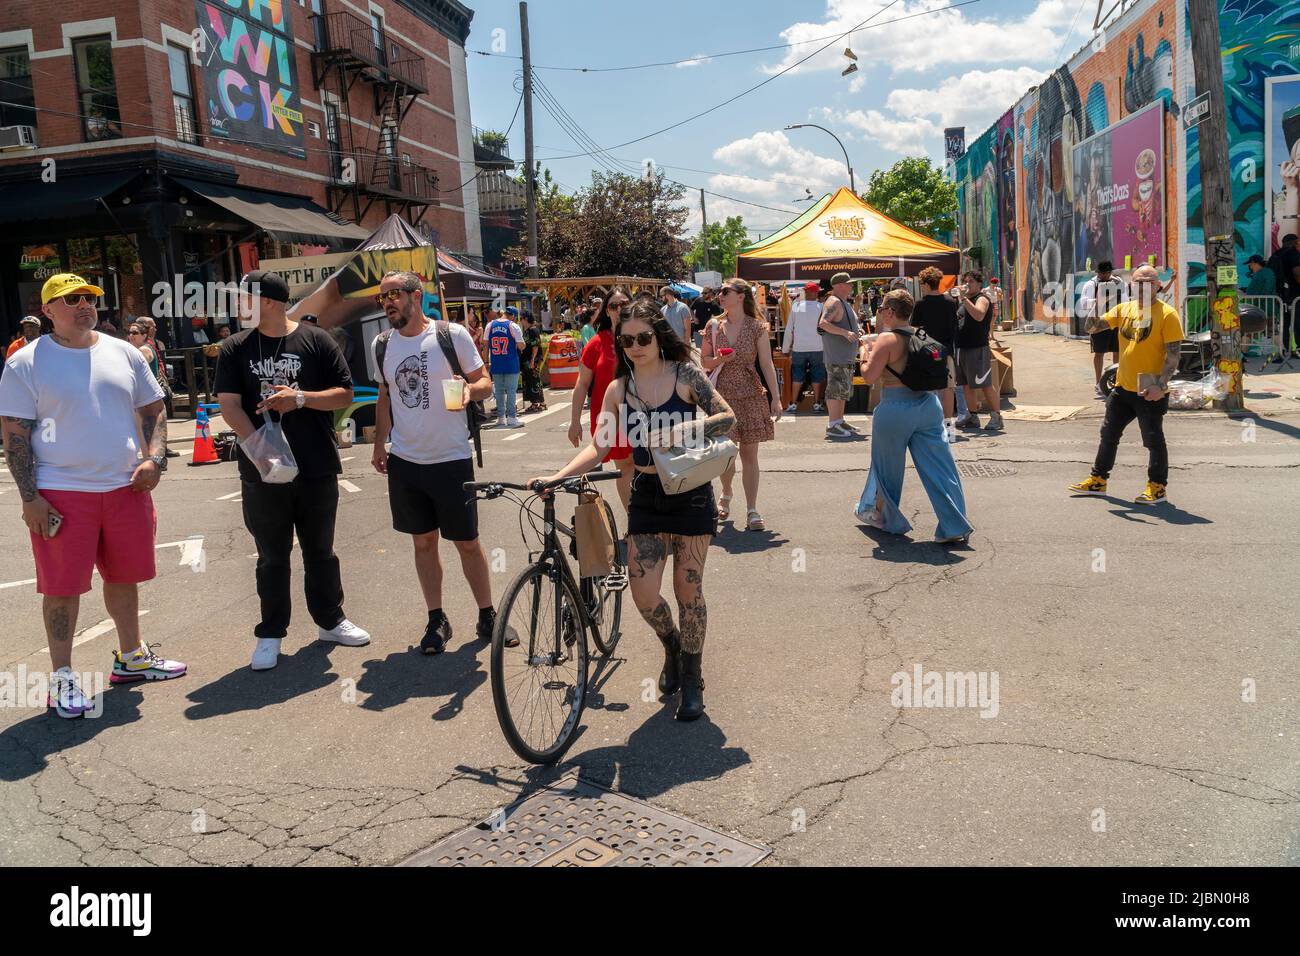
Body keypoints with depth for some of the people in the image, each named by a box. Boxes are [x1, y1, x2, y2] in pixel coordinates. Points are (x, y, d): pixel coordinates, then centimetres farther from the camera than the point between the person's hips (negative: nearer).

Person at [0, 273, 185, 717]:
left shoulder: (124, 353, 9)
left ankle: (130, 657, 31)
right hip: (61, 493, -4)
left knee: (124, 576, 14)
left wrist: (154, 458, -2)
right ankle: (62, 678, 14)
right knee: (63, 585, 1)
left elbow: (153, 409, 14)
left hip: (126, 486, 4)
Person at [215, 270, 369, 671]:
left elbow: (345, 394, -1)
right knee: (272, 558, 9)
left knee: (320, 551, 12)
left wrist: (300, 398, -17)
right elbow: (229, 404, -5)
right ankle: (270, 634, 20)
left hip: (317, 470, 0)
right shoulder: (235, 348, 4)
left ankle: (330, 621, 28)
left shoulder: (316, 341, 0)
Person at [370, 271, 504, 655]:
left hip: (451, 460, -4)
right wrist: (379, 445, 11)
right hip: (405, 461, 4)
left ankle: (487, 616, 20)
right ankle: (436, 619, 23)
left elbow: (485, 382, -1)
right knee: (423, 542, 11)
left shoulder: (452, 334, -6)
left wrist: (469, 388, -23)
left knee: (467, 543, 4)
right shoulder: (382, 344, 7)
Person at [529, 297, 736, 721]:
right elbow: (598, 447, -5)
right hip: (647, 495, 3)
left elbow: (728, 418, -10)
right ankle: (671, 646, 32)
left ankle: (691, 679, 23)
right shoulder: (618, 389, 2)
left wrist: (684, 429, -26)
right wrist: (557, 476, -19)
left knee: (688, 590, 4)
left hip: (690, 494, -3)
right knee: (643, 594, -1)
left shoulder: (684, 373, -7)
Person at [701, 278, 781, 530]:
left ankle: (752, 510, 8)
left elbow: (767, 364, -3)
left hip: (751, 395, -1)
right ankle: (726, 494, 33)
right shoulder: (714, 325, 5)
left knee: (749, 455, 1)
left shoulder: (757, 327, -1)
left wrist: (776, 397, -10)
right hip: (722, 394, 1)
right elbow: (704, 361, 12)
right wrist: (719, 360, -10)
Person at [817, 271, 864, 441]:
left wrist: (856, 330, 11)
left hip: (847, 355, 11)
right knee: (837, 388, -11)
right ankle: (832, 426, -11)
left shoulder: (844, 303, 19)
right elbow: (823, 323, -24)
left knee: (844, 389, 14)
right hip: (836, 355, -11)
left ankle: (840, 421, 22)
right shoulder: (834, 302, -12)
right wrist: (845, 332, -27)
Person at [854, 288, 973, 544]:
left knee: (887, 464, 15)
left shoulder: (887, 339, -12)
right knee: (938, 466, 4)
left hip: (896, 408, -6)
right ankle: (956, 527, 1)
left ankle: (878, 514, 34)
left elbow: (869, 376, -16)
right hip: (929, 404, 6)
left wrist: (864, 355, 4)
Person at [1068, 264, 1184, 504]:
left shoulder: (1167, 314, -9)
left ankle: (1157, 486, 17)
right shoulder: (1124, 309, 8)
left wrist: (1161, 385, -22)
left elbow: (1173, 354, -13)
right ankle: (1098, 480, 27)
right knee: (1109, 433, 14)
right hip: (1123, 387, 6)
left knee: (1153, 439, 3)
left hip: (1150, 392, -6)